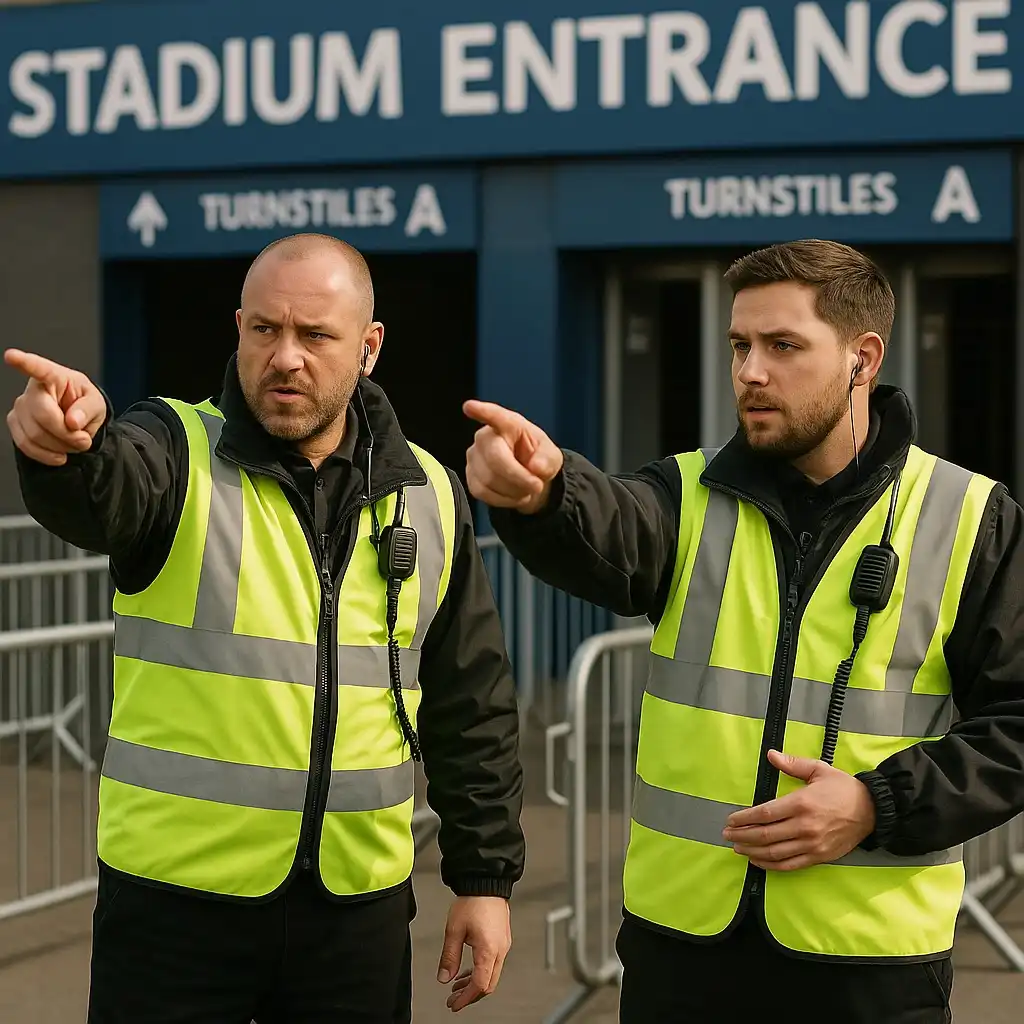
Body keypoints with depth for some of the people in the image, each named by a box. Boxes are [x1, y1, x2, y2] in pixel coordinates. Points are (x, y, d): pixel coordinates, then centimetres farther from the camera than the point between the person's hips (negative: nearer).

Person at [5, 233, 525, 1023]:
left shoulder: (429, 497, 4)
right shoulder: (177, 454, -6)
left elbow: (472, 708, 10)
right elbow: (97, 496, -30)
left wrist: (486, 876, 8)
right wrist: (71, 443, -53)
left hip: (359, 903, 3)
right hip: (175, 897, -2)